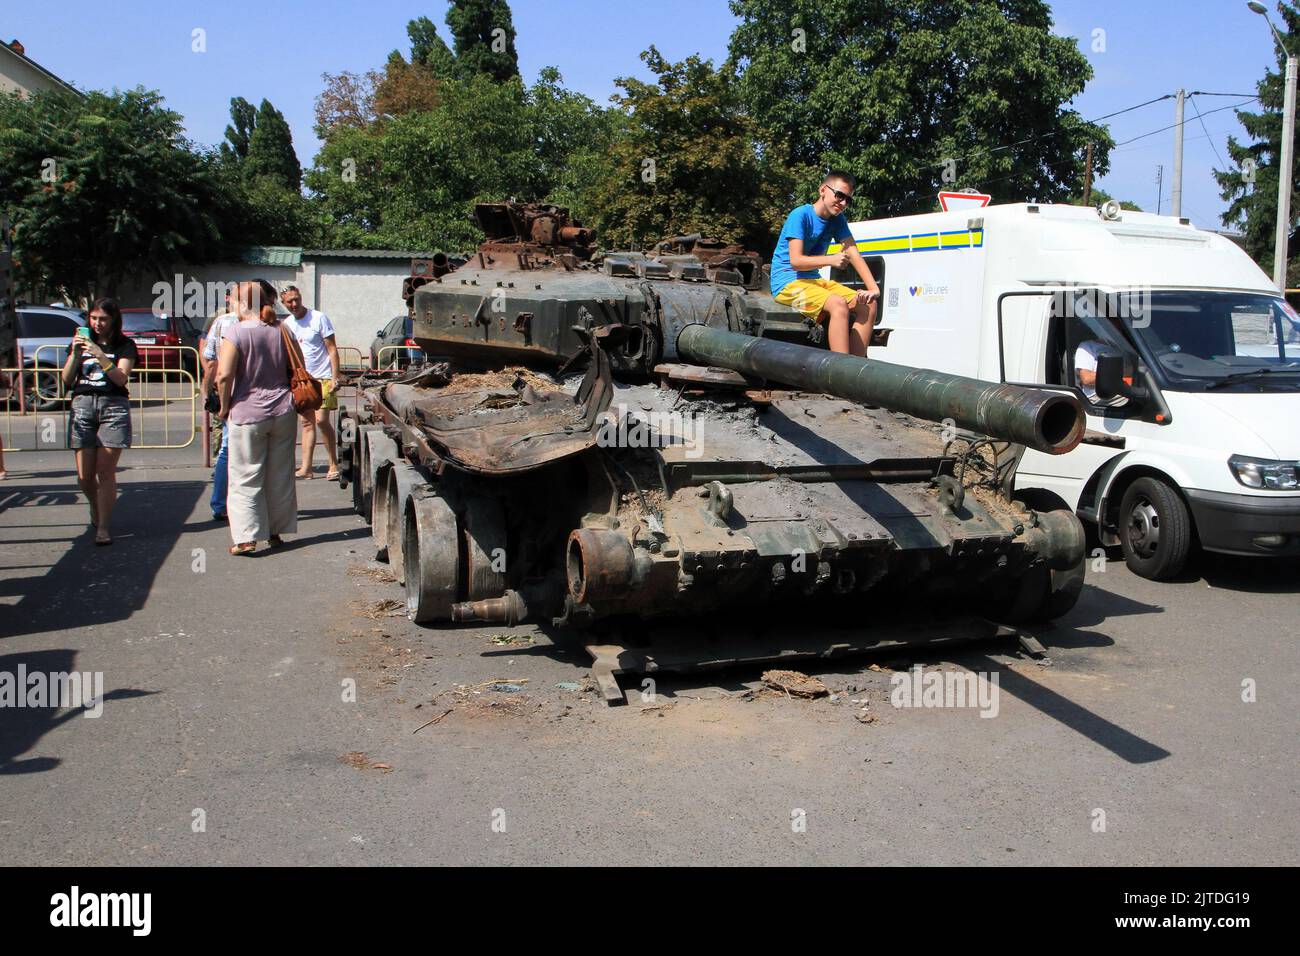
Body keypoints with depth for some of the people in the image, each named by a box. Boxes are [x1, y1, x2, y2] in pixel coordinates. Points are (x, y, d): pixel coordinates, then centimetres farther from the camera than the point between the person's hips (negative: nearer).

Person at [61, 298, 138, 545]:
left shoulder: (124, 346, 5)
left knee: (105, 471, -8)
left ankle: (103, 527, -4)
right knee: (84, 476, 1)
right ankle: (96, 509, 30)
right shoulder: (80, 342, 16)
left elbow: (121, 378, -9)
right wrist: (75, 353, -4)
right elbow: (67, 381, 10)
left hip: (113, 405, -3)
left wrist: (100, 355, -20)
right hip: (82, 404, 3)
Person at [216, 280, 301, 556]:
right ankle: (276, 532, 20)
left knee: (245, 477, 3)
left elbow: (225, 375, -17)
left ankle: (247, 537, -1)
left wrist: (224, 407, -4)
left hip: (247, 412, -4)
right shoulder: (281, 330, 4)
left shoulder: (235, 331, -11)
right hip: (283, 411, 4)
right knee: (281, 475, 12)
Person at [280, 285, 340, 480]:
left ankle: (334, 465, -3)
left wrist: (335, 378, -13)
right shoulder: (287, 324, 9)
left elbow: (332, 349, -7)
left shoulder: (319, 318, -6)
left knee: (321, 420, -14)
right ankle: (306, 468, 8)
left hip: (322, 378, -6)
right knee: (307, 422, 7)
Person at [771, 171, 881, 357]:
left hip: (815, 280, 8)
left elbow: (853, 254, 0)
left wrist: (874, 288, -13)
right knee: (838, 304, -32)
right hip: (788, 283, -8)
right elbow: (796, 261, -20)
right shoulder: (800, 215, -12)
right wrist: (832, 260, -31)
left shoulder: (837, 220, 8)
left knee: (868, 305, -9)